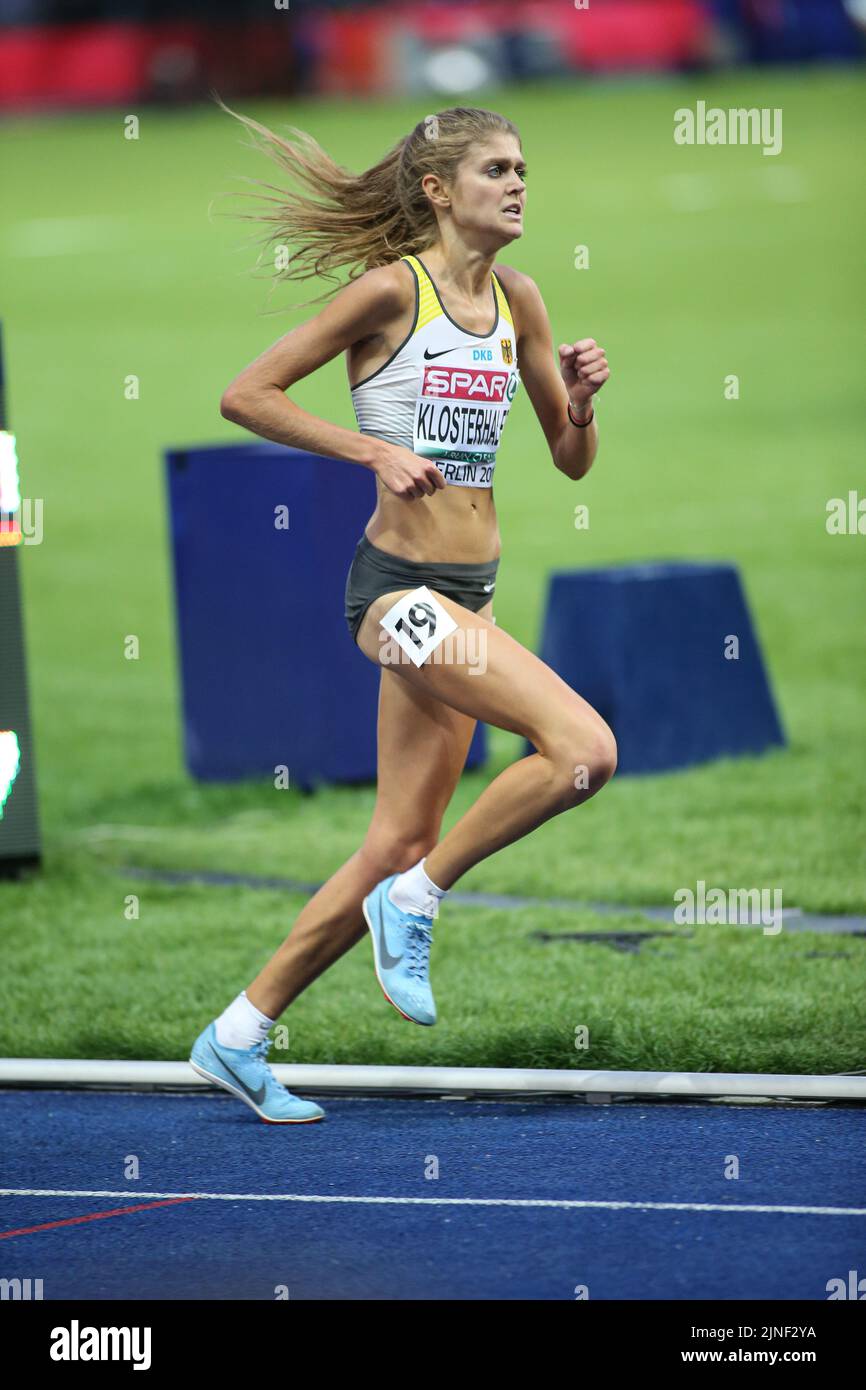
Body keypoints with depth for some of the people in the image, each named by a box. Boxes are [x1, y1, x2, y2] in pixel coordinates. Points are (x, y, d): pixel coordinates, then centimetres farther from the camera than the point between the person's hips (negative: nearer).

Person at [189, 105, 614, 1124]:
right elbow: (244, 395, -10)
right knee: (584, 749, -22)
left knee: (399, 844, 9)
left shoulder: (517, 300, 10)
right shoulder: (391, 290, -10)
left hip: (468, 591, 8)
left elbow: (571, 461, 17)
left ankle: (239, 1038, 20)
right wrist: (375, 449, -16)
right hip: (400, 581, -8)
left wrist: (580, 397, -4)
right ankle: (417, 902, -3)